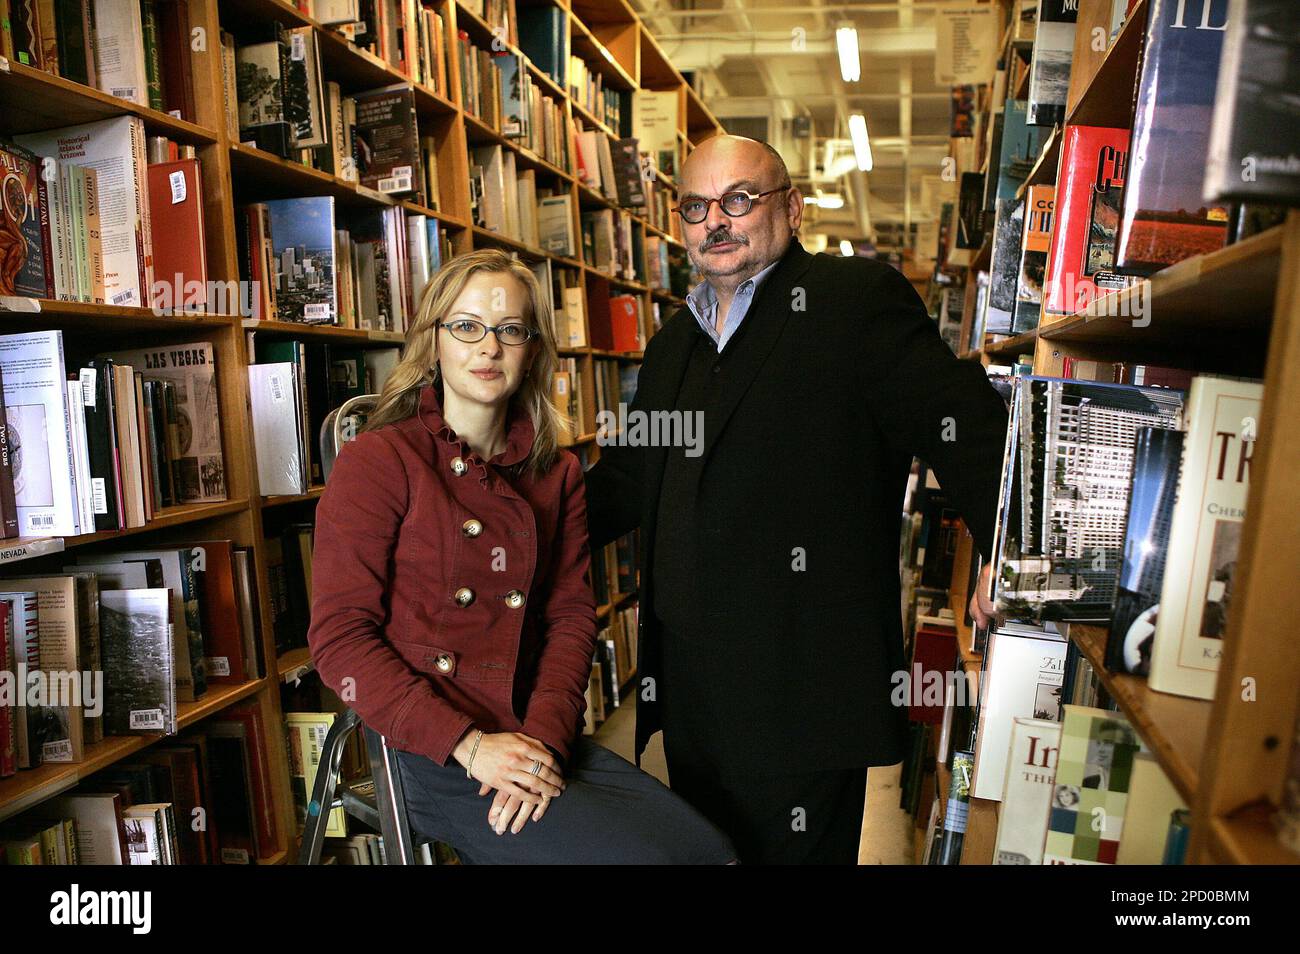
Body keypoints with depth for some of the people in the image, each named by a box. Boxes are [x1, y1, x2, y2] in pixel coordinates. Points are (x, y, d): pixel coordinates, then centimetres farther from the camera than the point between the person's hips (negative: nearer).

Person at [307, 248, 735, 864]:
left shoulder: (557, 473, 10)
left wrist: (544, 737, -12)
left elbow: (571, 616, 4)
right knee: (635, 854, -15)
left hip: (540, 743, 5)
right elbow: (339, 638, -10)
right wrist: (469, 745, -18)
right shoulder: (375, 461, -5)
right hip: (428, 756, -4)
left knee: (711, 847, -8)